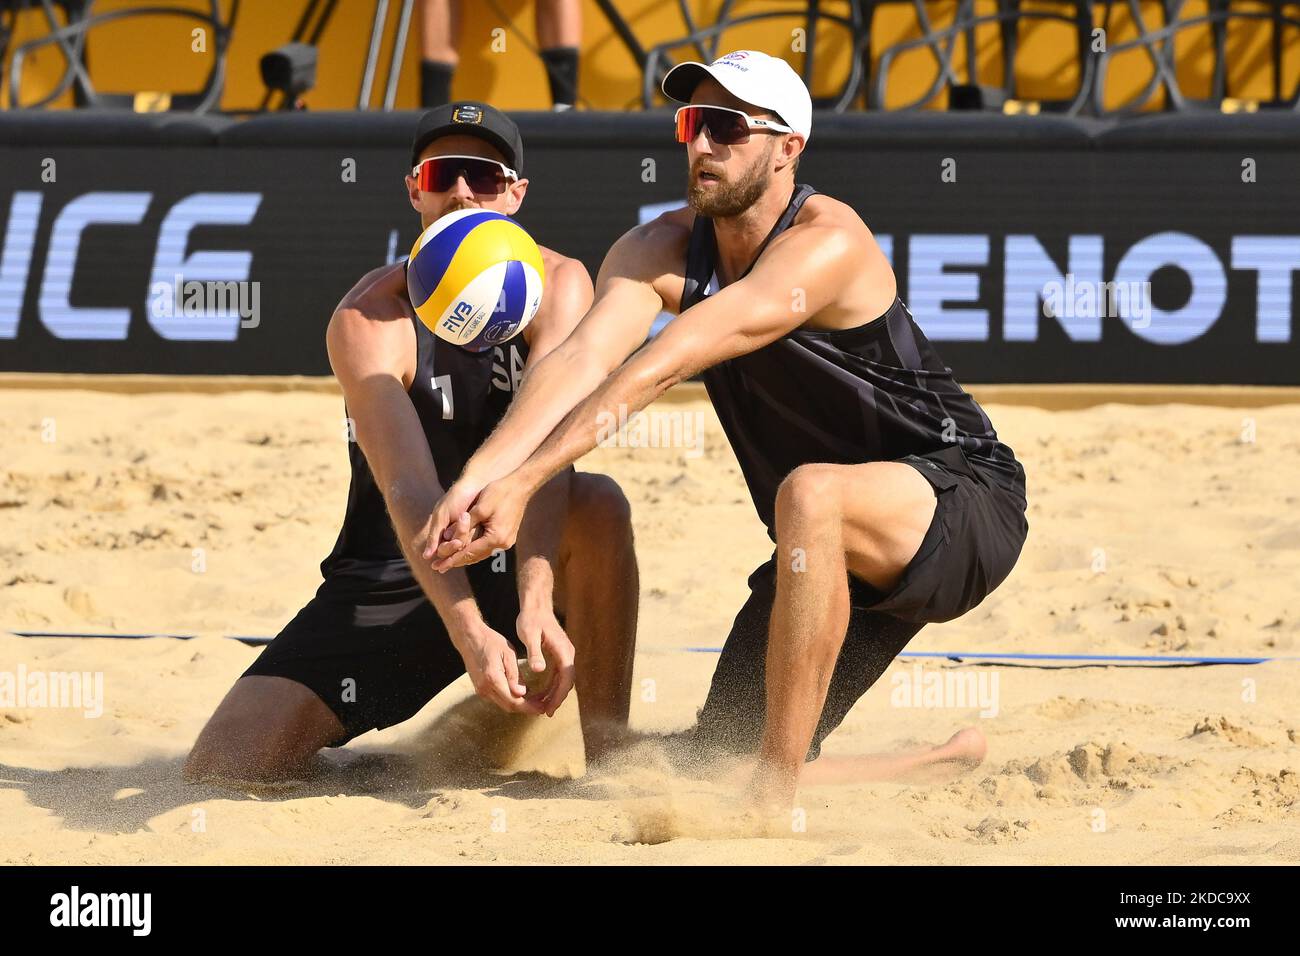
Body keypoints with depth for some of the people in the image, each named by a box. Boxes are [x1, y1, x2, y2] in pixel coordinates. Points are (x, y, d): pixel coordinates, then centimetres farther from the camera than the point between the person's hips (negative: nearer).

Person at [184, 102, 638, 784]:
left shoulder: (556, 287, -11)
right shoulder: (369, 320, -18)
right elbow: (409, 490, -32)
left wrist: (536, 604, -43)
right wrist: (467, 632, -49)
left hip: (516, 559, 1)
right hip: (389, 576, -1)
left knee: (598, 505, -34)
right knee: (217, 774, -17)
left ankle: (609, 760, -22)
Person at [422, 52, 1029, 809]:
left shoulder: (827, 244, -25)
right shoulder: (663, 250, -3)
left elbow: (661, 367, -34)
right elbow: (583, 361, -21)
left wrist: (522, 482, -42)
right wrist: (474, 482, -39)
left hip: (966, 501, -8)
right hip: (828, 551, 8)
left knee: (811, 492, -40)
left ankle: (774, 800, -37)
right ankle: (952, 766, 28)